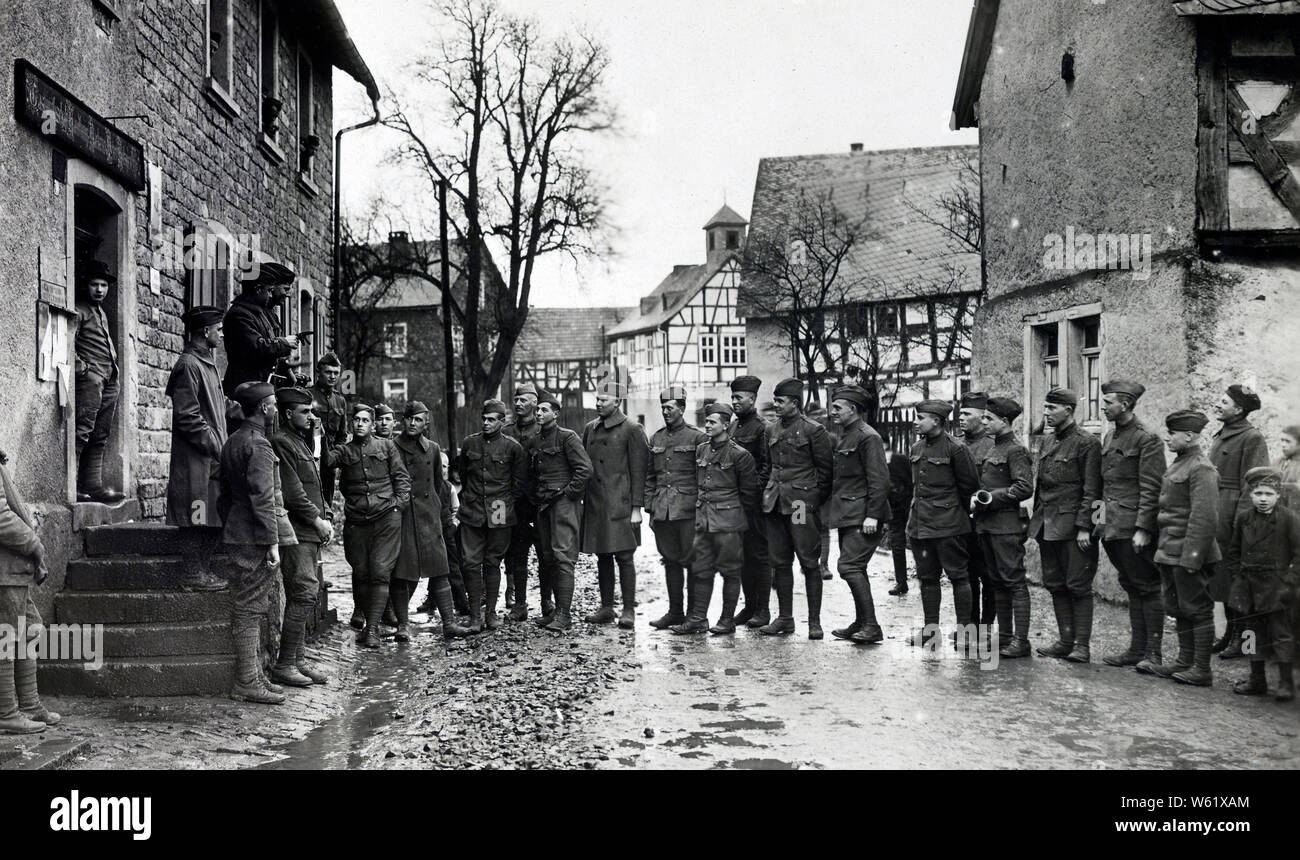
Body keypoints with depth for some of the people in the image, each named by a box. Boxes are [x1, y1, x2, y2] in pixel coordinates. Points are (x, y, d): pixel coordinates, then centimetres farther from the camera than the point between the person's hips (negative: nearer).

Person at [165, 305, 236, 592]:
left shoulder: (207, 363, 18)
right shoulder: (188, 365, -13)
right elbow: (188, 416, -18)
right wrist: (215, 445, -17)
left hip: (212, 459, 10)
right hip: (195, 459, -10)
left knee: (214, 519, 11)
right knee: (197, 518, -4)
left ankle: (203, 571, 18)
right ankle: (194, 576, 2)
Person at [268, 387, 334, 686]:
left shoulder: (300, 441, 21)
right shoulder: (281, 442, -10)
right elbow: (291, 491, -17)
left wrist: (322, 519, 11)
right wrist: (317, 520, -11)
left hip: (310, 532, 10)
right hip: (295, 531, -10)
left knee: (304, 597, 10)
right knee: (304, 595, -11)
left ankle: (297, 660, 16)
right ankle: (283, 666, -6)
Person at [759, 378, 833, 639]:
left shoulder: (813, 430, -5)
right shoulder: (772, 431, 13)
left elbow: (825, 470, -3)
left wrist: (818, 502, -5)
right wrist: (769, 494, 14)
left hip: (801, 503, -6)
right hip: (775, 504, 6)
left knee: (809, 563, -1)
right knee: (780, 562, 9)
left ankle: (814, 621, 6)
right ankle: (784, 618, 18)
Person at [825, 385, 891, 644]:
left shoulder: (868, 437, -12)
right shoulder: (845, 436, 16)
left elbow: (879, 479, -18)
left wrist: (872, 515, -22)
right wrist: (832, 510, 16)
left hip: (862, 516, -10)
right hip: (847, 515, 10)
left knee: (849, 566, -15)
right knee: (855, 569, 13)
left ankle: (871, 627, -10)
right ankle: (861, 624, 21)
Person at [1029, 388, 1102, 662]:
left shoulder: (1087, 443, -8)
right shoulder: (1049, 444, 15)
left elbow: (1091, 490, -12)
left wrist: (1084, 526, -17)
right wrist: (1037, 521, 14)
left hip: (1072, 525, -8)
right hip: (1048, 525, 8)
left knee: (1078, 586, -2)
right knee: (1055, 585, 10)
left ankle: (1082, 645, 4)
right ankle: (1065, 640, 18)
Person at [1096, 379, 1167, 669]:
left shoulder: (1147, 440, -10)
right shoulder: (1109, 438, 15)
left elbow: (1150, 490, -14)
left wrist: (1143, 529, -18)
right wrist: (1103, 518, 14)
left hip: (1134, 529, -8)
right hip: (1113, 527, 8)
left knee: (1147, 588, 0)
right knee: (1131, 588, 13)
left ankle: (1153, 653, 6)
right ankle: (1137, 649, 19)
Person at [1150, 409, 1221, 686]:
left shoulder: (1201, 469, -15)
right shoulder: (1178, 463, 14)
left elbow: (1204, 518, -20)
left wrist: (1191, 557, -22)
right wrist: (1163, 549, 17)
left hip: (1189, 554, -9)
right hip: (1170, 553, 9)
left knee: (1197, 610, 0)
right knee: (1178, 609, 15)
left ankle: (1202, 670, 8)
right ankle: (1185, 662, 24)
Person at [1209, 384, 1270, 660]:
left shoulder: (1252, 438, -9)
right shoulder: (1220, 436, 16)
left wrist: (1241, 521, -19)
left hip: (1234, 512, -8)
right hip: (1216, 515, 8)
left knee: (1235, 574, -3)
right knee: (1221, 575, 11)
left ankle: (1239, 637, 5)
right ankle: (1230, 632, 20)